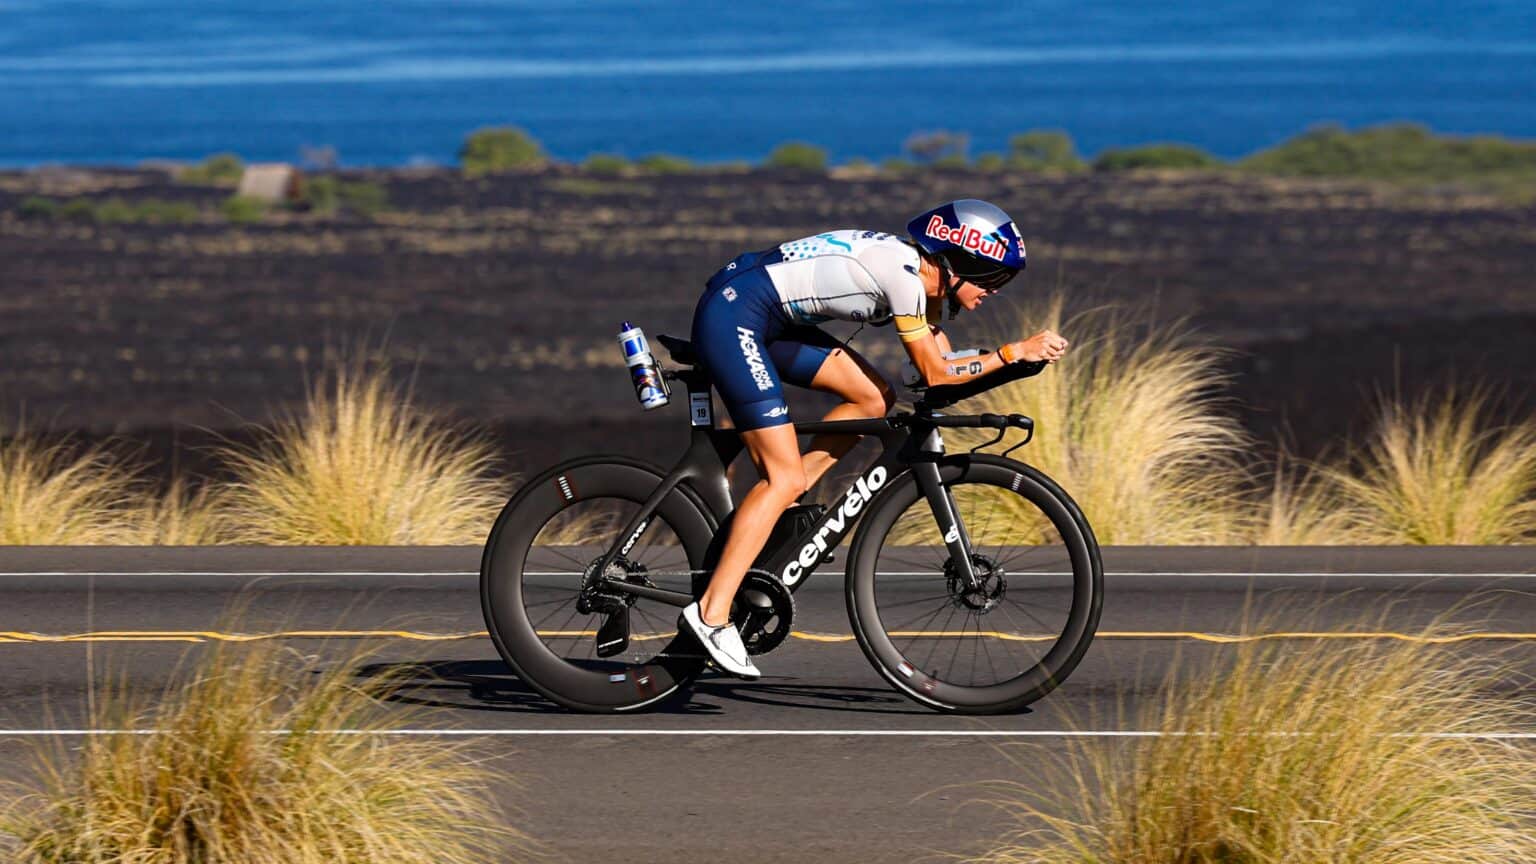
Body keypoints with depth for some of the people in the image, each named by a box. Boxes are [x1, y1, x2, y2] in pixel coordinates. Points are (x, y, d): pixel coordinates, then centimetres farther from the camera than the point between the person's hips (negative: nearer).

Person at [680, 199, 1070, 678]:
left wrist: (1015, 358, 5)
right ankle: (710, 615, -13)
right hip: (732, 318, -10)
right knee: (785, 479, -12)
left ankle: (780, 506, 11)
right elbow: (936, 376, -13)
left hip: (767, 320, 10)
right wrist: (1014, 352, -9)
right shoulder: (903, 274, -18)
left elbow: (943, 365, 17)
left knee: (873, 398, 6)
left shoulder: (920, 274, 10)